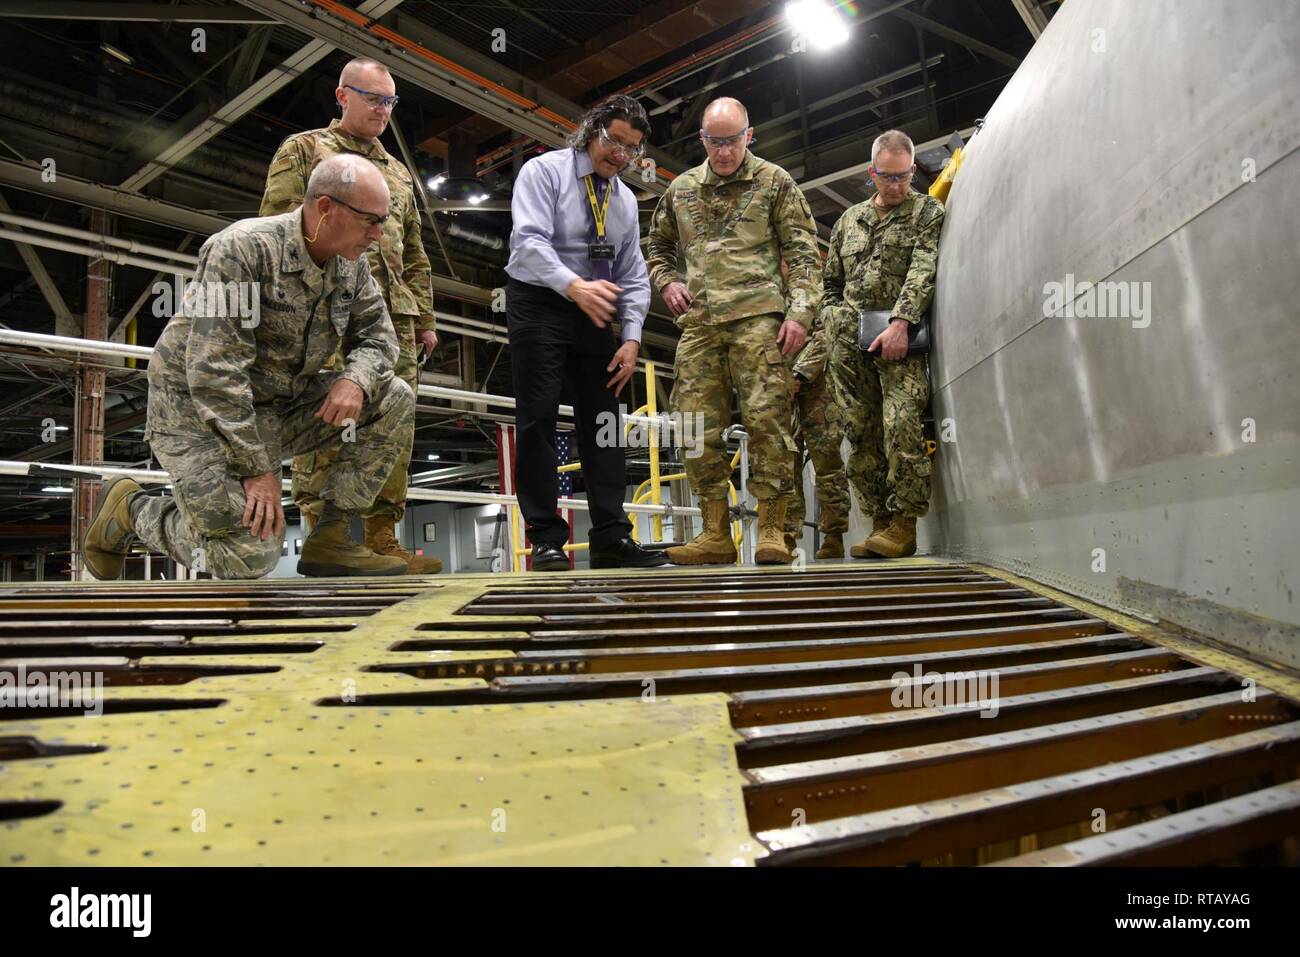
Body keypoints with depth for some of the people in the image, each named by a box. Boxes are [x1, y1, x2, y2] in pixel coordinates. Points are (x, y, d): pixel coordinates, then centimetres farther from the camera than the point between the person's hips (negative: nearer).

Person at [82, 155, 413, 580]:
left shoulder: (351, 264, 0)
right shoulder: (243, 248, -22)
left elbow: (377, 335, 6)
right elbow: (214, 372, -26)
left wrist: (355, 380, -19)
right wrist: (257, 468, -25)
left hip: (279, 408, 7)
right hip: (198, 411, -7)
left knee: (394, 399, -9)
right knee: (247, 559, -17)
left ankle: (330, 538, -5)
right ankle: (130, 508, 11)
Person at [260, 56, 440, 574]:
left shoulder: (398, 173, 28)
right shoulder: (303, 150, 11)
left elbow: (414, 255, 27)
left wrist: (425, 318, 18)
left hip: (394, 316, 6)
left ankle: (381, 538, 5)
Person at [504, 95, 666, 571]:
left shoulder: (625, 200, 14)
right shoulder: (545, 171, -4)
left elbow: (633, 277, 13)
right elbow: (529, 240, -20)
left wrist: (631, 338, -1)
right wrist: (574, 285, -36)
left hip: (594, 315, 6)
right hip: (539, 305, -5)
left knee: (602, 421, 0)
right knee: (538, 419, -8)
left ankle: (611, 539, 1)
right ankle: (546, 540, -5)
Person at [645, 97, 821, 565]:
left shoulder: (774, 182, 8)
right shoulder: (681, 189, 18)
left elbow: (803, 252, 3)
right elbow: (657, 245, 31)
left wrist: (800, 312, -9)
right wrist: (667, 281, 11)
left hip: (758, 316, -4)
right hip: (698, 322, 4)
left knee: (766, 418, -11)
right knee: (699, 425, -1)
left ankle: (771, 531, -6)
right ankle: (716, 533, 5)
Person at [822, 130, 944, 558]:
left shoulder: (927, 211, 11)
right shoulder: (849, 220, 23)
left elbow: (923, 271, -4)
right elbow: (831, 284, 25)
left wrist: (900, 321, -18)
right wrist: (832, 328, 10)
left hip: (898, 339, -4)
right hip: (849, 344, 4)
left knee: (901, 423, -18)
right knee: (861, 434, 0)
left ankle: (903, 524, -13)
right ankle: (880, 522, 6)